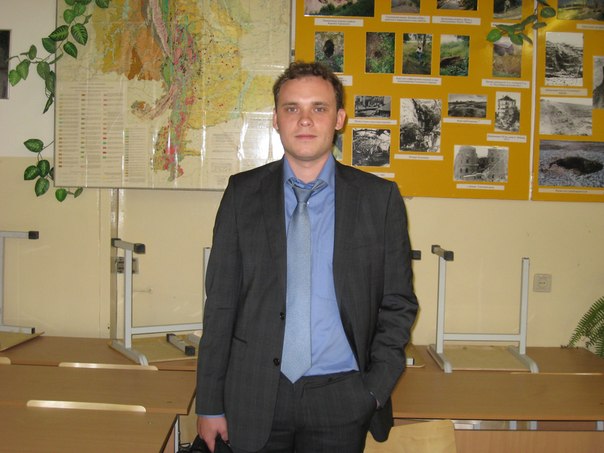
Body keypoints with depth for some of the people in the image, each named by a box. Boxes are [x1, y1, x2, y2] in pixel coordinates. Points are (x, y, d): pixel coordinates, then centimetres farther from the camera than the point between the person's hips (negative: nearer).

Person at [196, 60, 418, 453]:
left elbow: (398, 302, 4)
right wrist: (210, 403, 0)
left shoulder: (379, 198, 0)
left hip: (341, 398, 0)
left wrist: (375, 390, -5)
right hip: (256, 395, 1)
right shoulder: (243, 193, 1)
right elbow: (221, 300, 1)